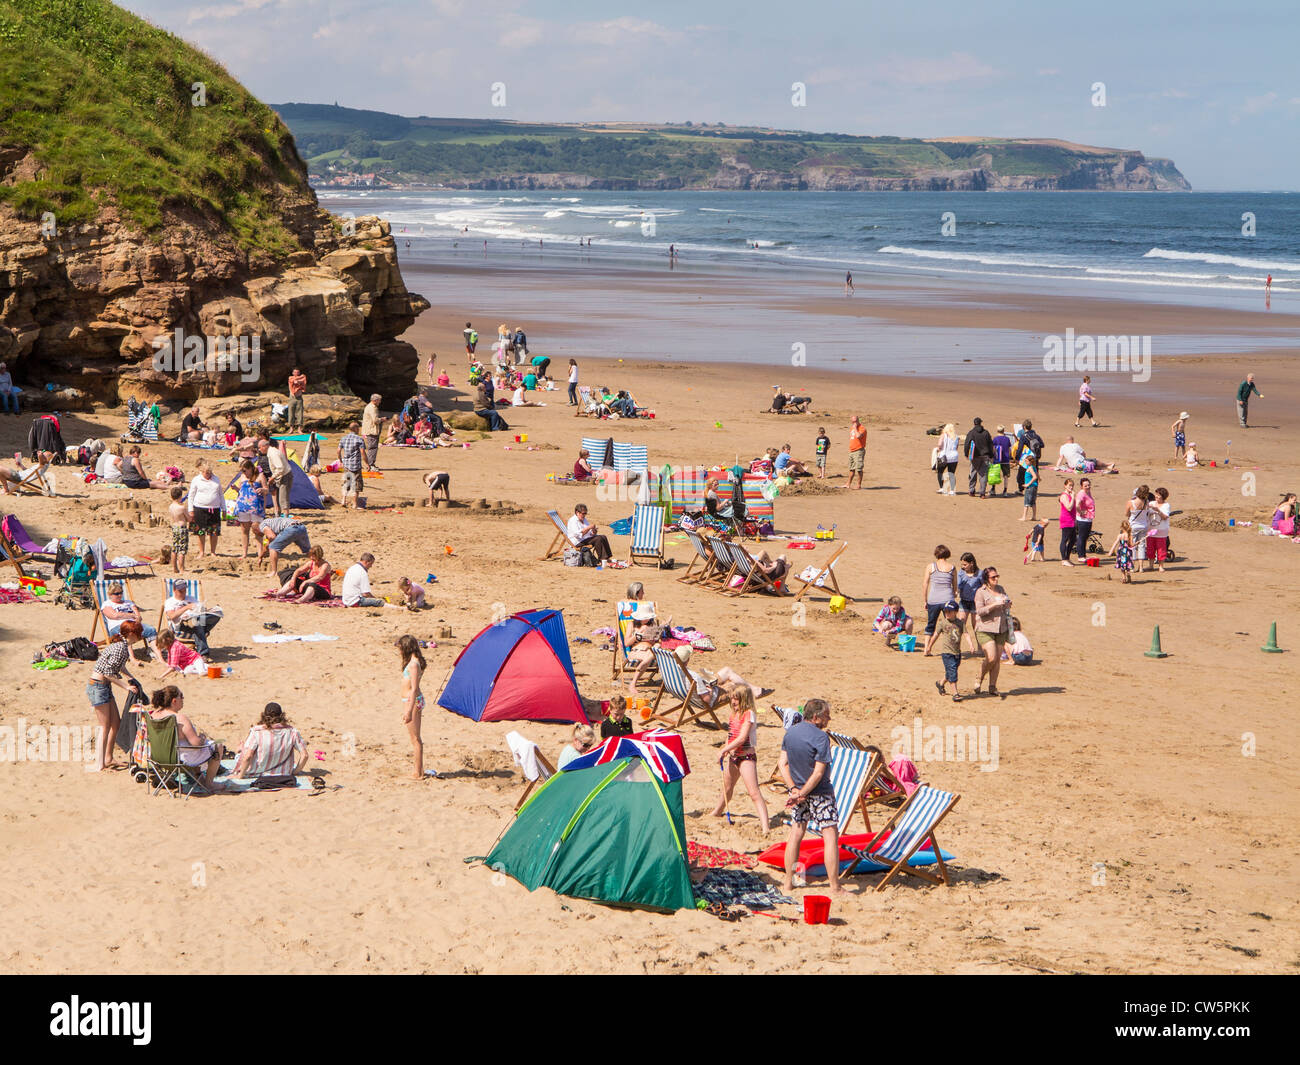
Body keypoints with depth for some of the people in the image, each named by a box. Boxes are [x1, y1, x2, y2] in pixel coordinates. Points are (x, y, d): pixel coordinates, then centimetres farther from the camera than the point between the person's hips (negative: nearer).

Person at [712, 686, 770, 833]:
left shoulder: (749, 714, -16)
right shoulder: (734, 714, 10)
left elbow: (742, 738, -22)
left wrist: (724, 750, -19)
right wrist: (726, 751, 5)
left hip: (747, 756, -9)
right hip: (733, 756, 9)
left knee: (754, 792, -18)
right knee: (727, 788, 28)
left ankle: (766, 826, -25)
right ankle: (717, 812, 52)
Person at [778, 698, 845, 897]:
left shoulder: (790, 732, 2)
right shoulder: (820, 737, -19)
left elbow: (783, 764, 1)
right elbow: (819, 772, -20)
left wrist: (794, 789, -4)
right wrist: (802, 794, -13)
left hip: (798, 790, 7)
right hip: (820, 793, -7)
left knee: (796, 834, 15)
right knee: (830, 836, -2)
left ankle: (788, 882, 20)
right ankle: (835, 887, -3)